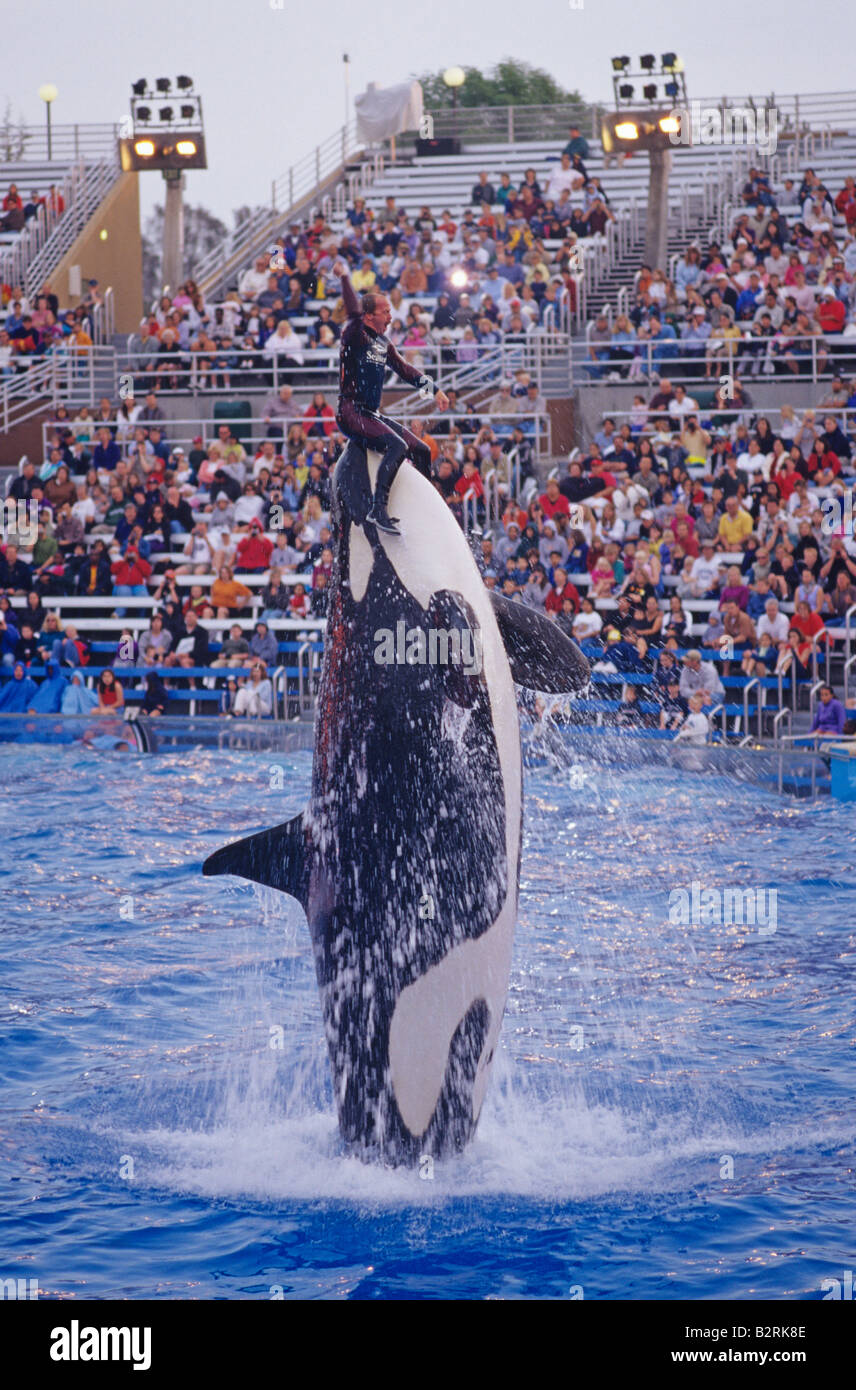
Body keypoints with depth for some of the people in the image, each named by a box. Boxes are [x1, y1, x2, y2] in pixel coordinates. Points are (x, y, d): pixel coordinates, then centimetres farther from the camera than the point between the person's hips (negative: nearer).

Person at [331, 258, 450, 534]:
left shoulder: (383, 344, 17)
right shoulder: (355, 335, -7)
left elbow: (404, 369, 26)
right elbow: (354, 313, -26)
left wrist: (433, 389, 22)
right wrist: (344, 278, -31)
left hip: (372, 415, 9)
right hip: (351, 412, -9)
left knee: (422, 451, 11)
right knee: (397, 446, -29)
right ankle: (378, 509, -36)